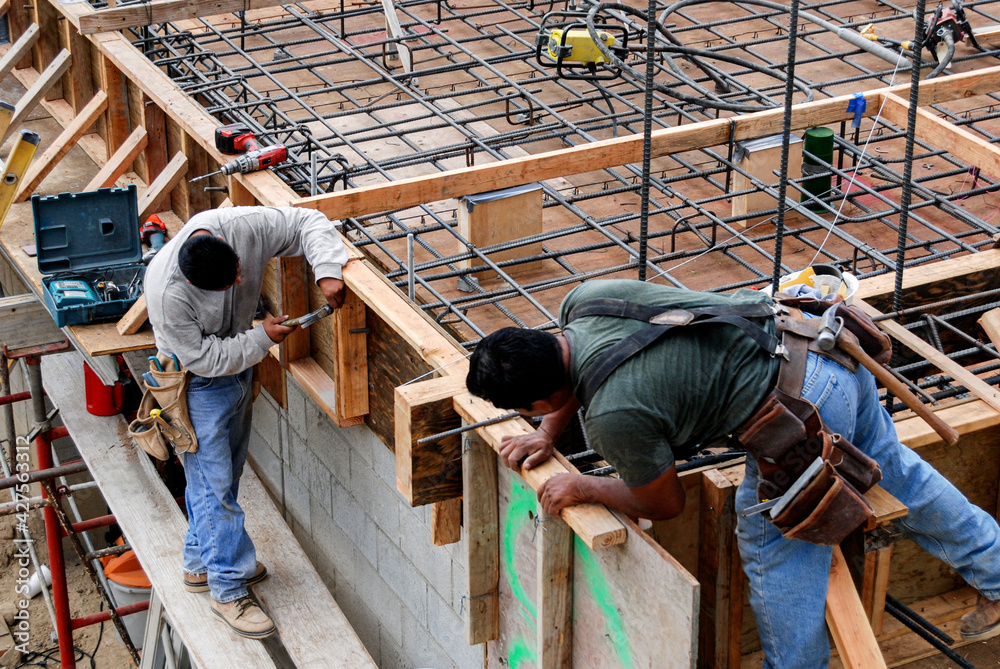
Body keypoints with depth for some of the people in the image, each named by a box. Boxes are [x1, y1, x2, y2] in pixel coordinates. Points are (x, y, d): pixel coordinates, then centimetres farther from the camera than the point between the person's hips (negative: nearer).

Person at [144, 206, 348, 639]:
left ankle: (200, 564, 38)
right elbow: (204, 358, -27)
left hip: (238, 368, 7)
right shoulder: (167, 293, -37)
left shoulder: (241, 226, -26)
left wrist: (327, 271, -30)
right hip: (198, 384, -7)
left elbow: (306, 222, -15)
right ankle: (228, 590, 9)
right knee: (213, 483, -2)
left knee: (223, 470, 20)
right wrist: (263, 338, -22)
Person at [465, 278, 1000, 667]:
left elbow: (664, 503, -7)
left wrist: (584, 487, 0)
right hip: (810, 334, 10)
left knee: (773, 539, 9)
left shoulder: (614, 416, -27)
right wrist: (547, 435, 11)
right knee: (893, 472, 28)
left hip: (803, 405, -10)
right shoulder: (584, 300, -5)